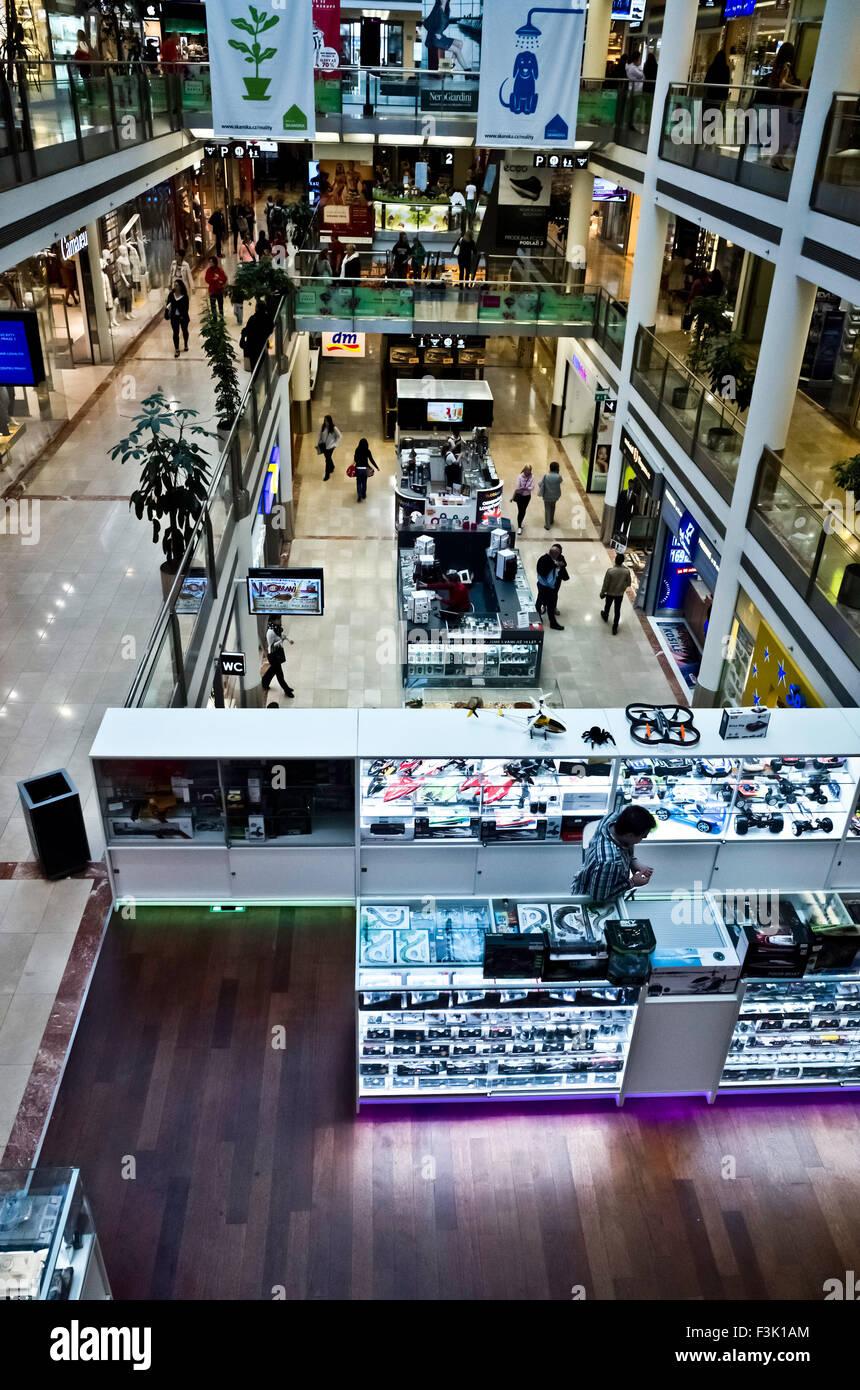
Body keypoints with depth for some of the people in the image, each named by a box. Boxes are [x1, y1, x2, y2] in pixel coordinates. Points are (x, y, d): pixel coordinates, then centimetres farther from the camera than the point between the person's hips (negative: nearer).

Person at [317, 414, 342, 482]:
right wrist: (318, 444, 4)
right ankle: (332, 468, 50)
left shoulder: (334, 428, -17)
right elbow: (320, 435, 8)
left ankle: (327, 475, 3)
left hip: (330, 446, -5)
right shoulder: (322, 426, -4)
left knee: (327, 459, -6)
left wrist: (335, 444, -11)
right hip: (323, 445, 5)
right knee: (328, 458, 22)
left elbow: (340, 436, -9)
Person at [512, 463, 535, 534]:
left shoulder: (532, 477, -12)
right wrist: (513, 497, -17)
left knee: (524, 511, 15)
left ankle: (520, 523, 37)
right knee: (520, 511, -4)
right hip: (519, 496, -3)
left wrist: (524, 488, -33)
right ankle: (519, 527, 4)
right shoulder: (520, 477, -17)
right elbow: (517, 487, -16)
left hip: (527, 496, 3)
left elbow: (532, 487, -17)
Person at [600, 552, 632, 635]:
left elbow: (605, 584, -18)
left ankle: (605, 616, 56)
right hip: (620, 594, 1)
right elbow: (629, 583, -6)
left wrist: (602, 593, -3)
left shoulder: (610, 570, -29)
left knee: (607, 606, 28)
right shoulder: (626, 571, -21)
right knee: (617, 610, 16)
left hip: (610, 593, -1)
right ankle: (615, 627, 24)